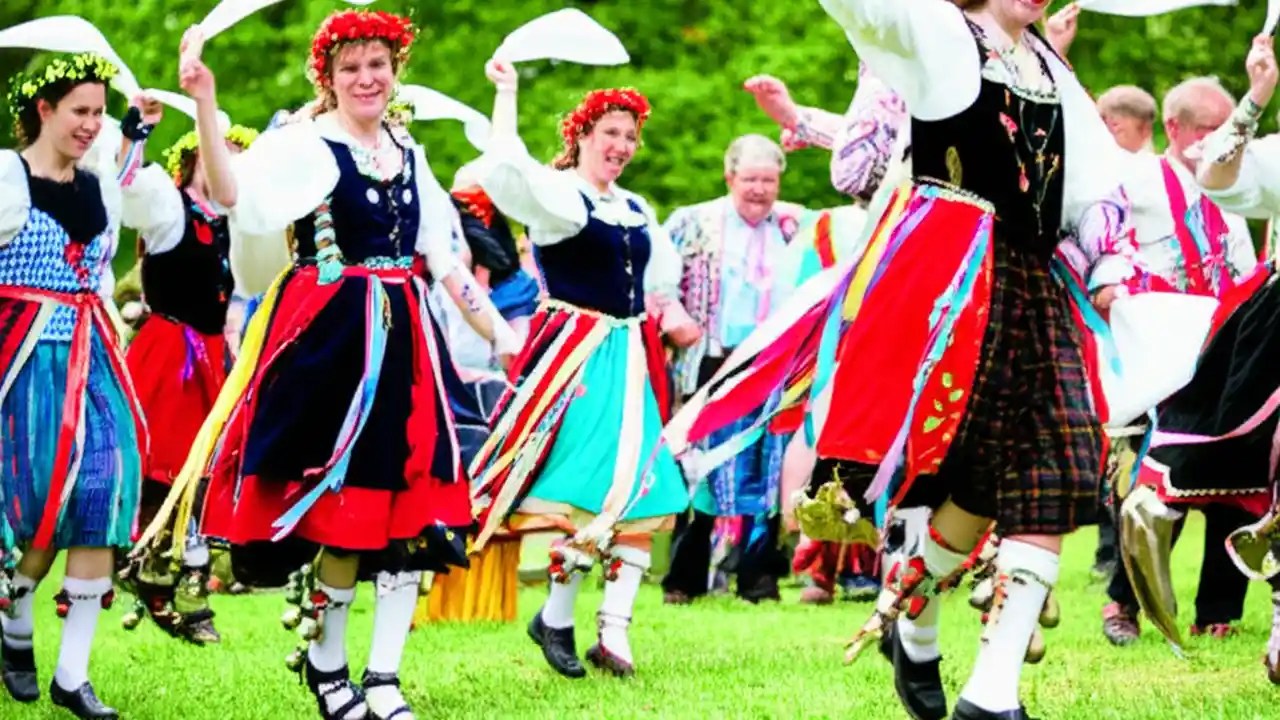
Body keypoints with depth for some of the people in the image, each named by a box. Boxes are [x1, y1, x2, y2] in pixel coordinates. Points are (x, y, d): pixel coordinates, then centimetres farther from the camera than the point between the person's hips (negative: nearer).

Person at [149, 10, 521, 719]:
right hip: (332, 334, -6)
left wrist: (495, 326, 17)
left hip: (404, 337, 6)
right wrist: (204, 100, -34)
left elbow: (443, 258, 20)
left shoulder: (409, 155, 15)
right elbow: (231, 193, -23)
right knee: (343, 498, -5)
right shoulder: (305, 146, -5)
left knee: (408, 503, 1)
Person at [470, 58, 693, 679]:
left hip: (630, 357, 7)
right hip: (575, 351, -7)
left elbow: (662, 281, 29)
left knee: (644, 495, -1)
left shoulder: (636, 211, 18)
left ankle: (614, 633, 0)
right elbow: (506, 169, -24)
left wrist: (670, 312, 11)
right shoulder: (556, 194, -4)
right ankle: (555, 618, -1)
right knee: (598, 489, -15)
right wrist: (506, 93, -17)